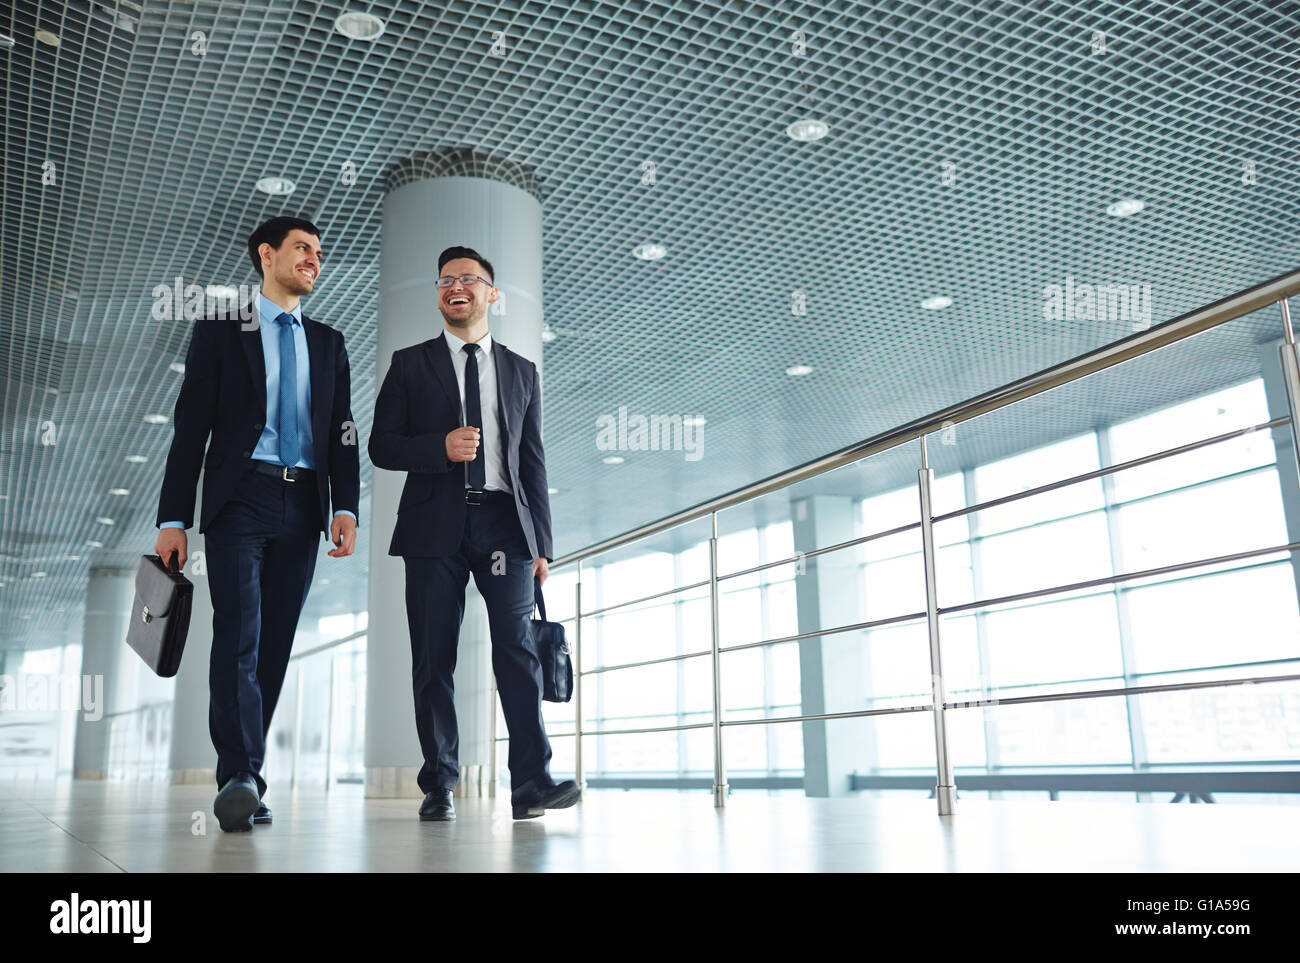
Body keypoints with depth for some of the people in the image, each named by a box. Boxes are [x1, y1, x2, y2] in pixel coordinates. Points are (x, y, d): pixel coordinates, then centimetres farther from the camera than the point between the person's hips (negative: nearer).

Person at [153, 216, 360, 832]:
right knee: (238, 635, -15)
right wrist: (173, 517, -4)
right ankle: (241, 779, -19)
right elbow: (191, 427, 3)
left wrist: (345, 507, -2)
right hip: (240, 499, -3)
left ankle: (241, 782, 8)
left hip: (302, 508, 3)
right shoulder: (220, 331, 10)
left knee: (275, 644, 2)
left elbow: (343, 434, 13)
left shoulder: (329, 345, 19)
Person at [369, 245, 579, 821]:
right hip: (435, 525, 0)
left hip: (504, 522, 1)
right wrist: (441, 448, -13)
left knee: (517, 647, -10)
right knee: (433, 657, 0)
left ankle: (531, 781, -10)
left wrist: (540, 542, 7)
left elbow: (532, 462, 13)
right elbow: (381, 445, 6)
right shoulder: (410, 364, 13)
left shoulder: (521, 372, 17)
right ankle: (439, 785, 8)